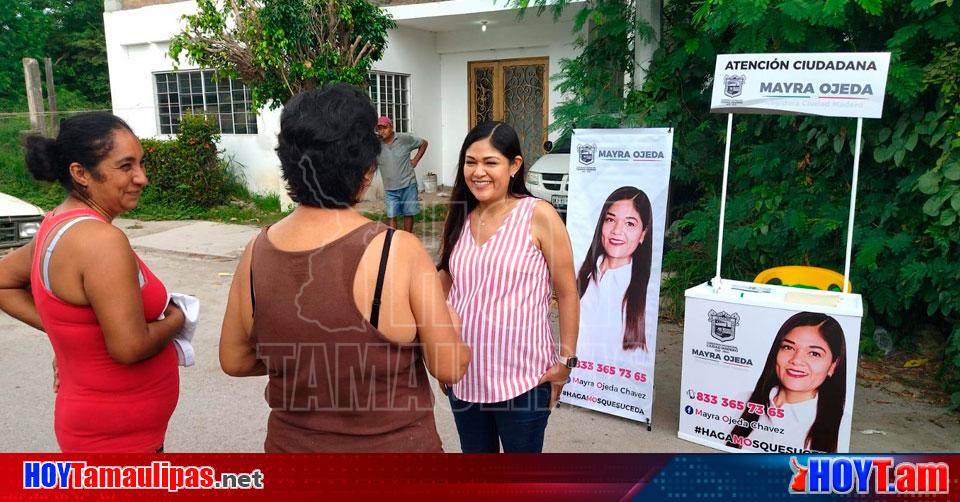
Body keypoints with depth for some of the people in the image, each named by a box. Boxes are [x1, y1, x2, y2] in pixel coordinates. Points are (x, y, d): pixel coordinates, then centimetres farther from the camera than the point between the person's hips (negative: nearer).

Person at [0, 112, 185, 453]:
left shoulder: (57, 226, 2)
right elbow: (130, 347, -29)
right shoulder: (101, 240, -26)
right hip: (116, 438, -9)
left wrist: (59, 328, 8)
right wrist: (174, 320, -10)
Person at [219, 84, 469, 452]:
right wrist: (449, 329, 3)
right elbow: (449, 368, -16)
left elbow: (234, 360, 1)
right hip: (391, 447, -3)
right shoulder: (399, 251, -24)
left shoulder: (257, 251, -11)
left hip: (292, 443, 3)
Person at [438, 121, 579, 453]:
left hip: (521, 377, -4)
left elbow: (567, 293, -8)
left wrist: (566, 359, -8)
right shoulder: (459, 218, 3)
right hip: (464, 374, 5)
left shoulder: (538, 216, -12)